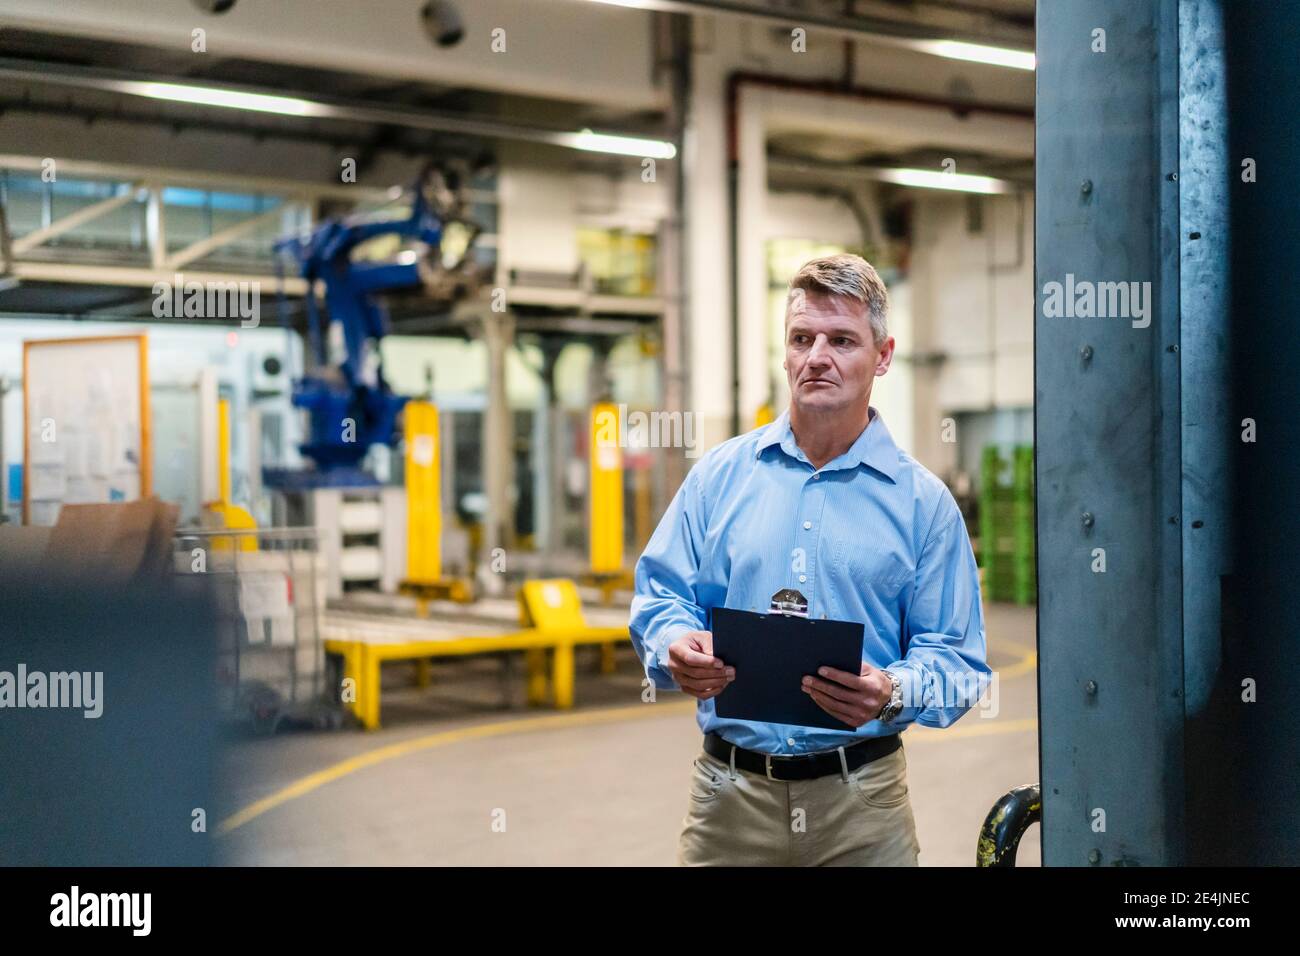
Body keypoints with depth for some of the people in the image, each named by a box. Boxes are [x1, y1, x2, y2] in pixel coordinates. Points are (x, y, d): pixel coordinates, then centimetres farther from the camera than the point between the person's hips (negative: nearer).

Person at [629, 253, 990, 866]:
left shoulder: (922, 502, 1)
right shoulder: (720, 476, 7)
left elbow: (955, 660, -1)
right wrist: (677, 651, -15)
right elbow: (661, 597, 7)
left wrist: (892, 694, -22)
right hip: (731, 789, 1)